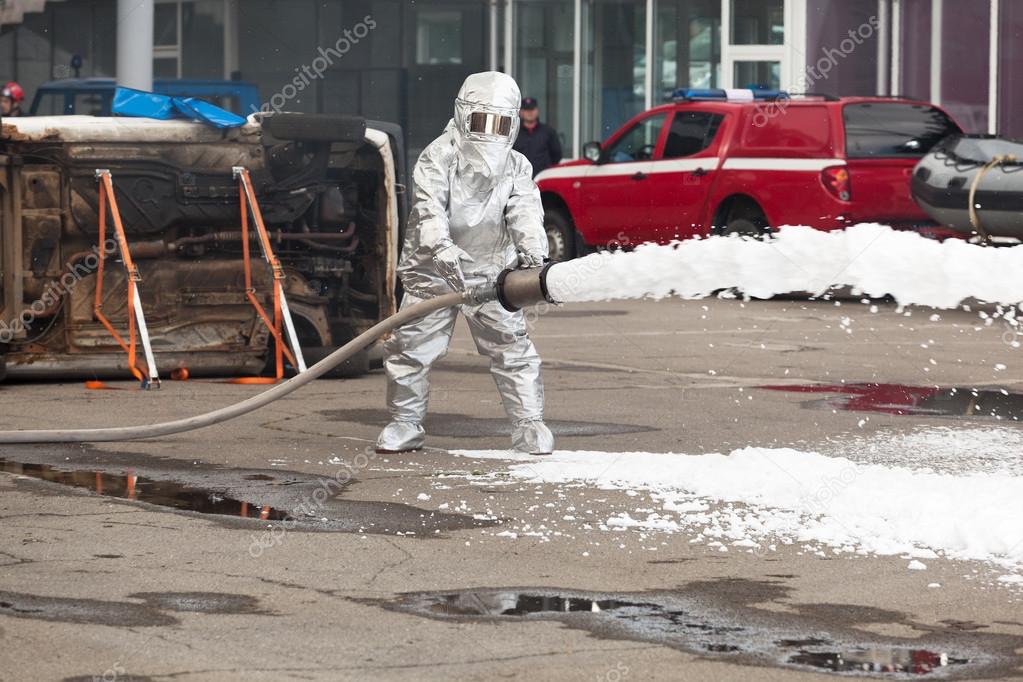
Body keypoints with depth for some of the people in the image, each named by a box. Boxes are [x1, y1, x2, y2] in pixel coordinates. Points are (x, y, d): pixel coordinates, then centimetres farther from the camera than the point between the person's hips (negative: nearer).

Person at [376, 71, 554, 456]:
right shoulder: (438, 157, -12)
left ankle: (528, 424, 5)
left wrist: (532, 252, -35)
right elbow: (430, 208, -25)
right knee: (411, 347, -1)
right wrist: (442, 249, -43)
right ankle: (405, 423, 14)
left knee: (512, 346, -4)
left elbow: (526, 212, -15)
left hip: (491, 271, 2)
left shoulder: (516, 168, -1)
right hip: (434, 269, -2)